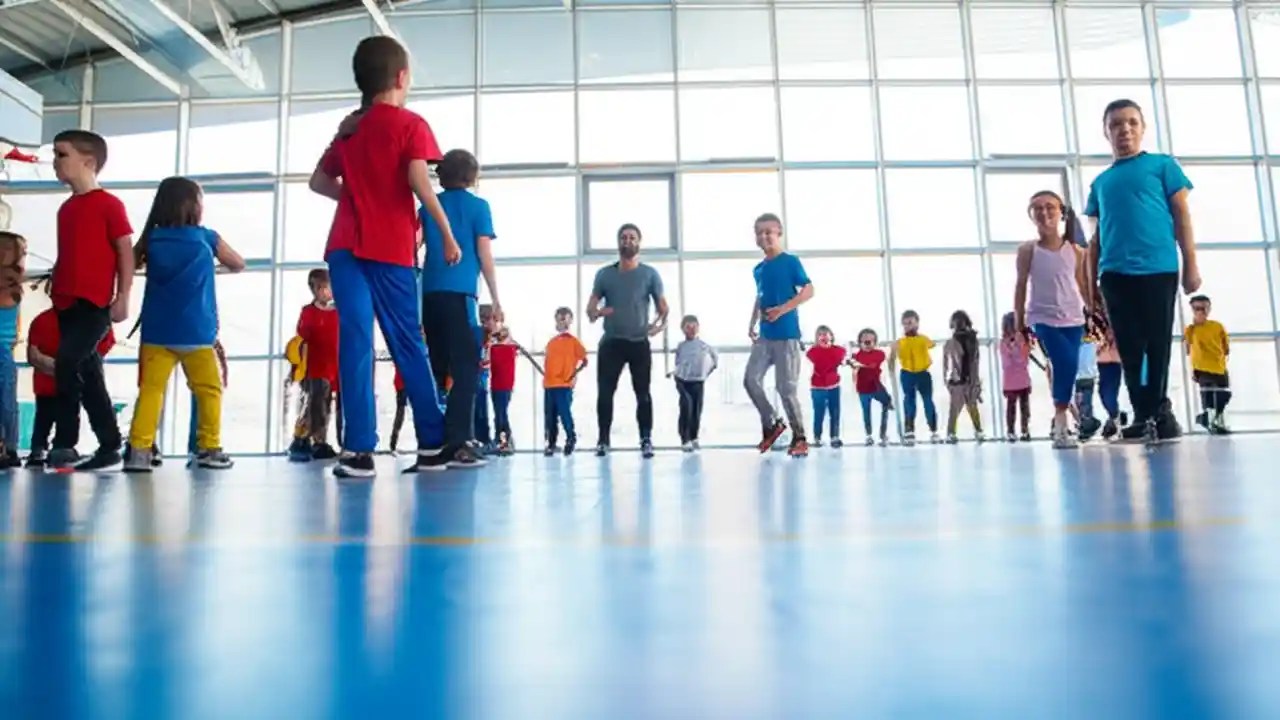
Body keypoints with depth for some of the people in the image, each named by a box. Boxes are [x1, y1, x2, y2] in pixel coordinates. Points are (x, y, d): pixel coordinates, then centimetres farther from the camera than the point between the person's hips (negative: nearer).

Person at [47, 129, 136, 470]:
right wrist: (55, 292, 16)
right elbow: (67, 257, 20)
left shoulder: (109, 204, -4)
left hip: (95, 303, -8)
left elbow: (126, 252, -7)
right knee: (89, 375, 8)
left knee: (67, 362, -20)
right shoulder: (66, 208, 17)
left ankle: (65, 442, -11)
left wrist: (122, 298, -12)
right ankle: (110, 446, 15)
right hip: (66, 304, 8)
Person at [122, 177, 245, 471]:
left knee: (150, 389, 1)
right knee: (209, 390, 7)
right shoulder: (206, 238, 1)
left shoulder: (152, 238, 6)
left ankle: (139, 450, -8)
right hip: (196, 333, -2)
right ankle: (210, 449, 5)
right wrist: (220, 259, 30)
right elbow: (238, 264, 15)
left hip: (156, 331, 2)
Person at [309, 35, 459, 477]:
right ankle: (433, 445, 11)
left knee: (355, 342, -3)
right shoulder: (410, 124, 1)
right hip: (391, 249, -3)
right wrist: (447, 235, -8)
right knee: (409, 345, 4)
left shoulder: (348, 129, 17)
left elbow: (319, 181, 21)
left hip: (346, 246, 4)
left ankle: (359, 449, -10)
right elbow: (418, 180, -13)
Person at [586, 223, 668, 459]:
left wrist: (661, 322, -18)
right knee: (605, 392, -3)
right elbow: (591, 304, 8)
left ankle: (646, 440, 6)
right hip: (611, 342, 1)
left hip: (639, 342, -1)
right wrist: (594, 313, -16)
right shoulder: (604, 274, 8)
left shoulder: (650, 274, 4)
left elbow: (662, 305, 3)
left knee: (643, 393, 0)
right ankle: (603, 440, 5)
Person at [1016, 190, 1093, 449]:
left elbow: (1084, 287, 11)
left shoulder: (1074, 250, 6)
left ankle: (1061, 423, 12)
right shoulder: (1028, 250, -1)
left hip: (1073, 320, 3)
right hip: (1043, 319, -3)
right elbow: (1021, 287, 1)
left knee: (1067, 368, 0)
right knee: (1066, 363, -19)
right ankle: (1062, 421, -5)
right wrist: (1019, 325, -1)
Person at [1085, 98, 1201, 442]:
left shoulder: (1162, 165, 9)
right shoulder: (1100, 182, 16)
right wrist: (1092, 282, 12)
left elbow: (1182, 215, 5)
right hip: (1115, 274, 3)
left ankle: (1157, 413, 11)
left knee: (1158, 345, 1)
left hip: (1159, 269, -2)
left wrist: (1191, 264, -2)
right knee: (1130, 349, 3)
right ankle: (1143, 415, 9)